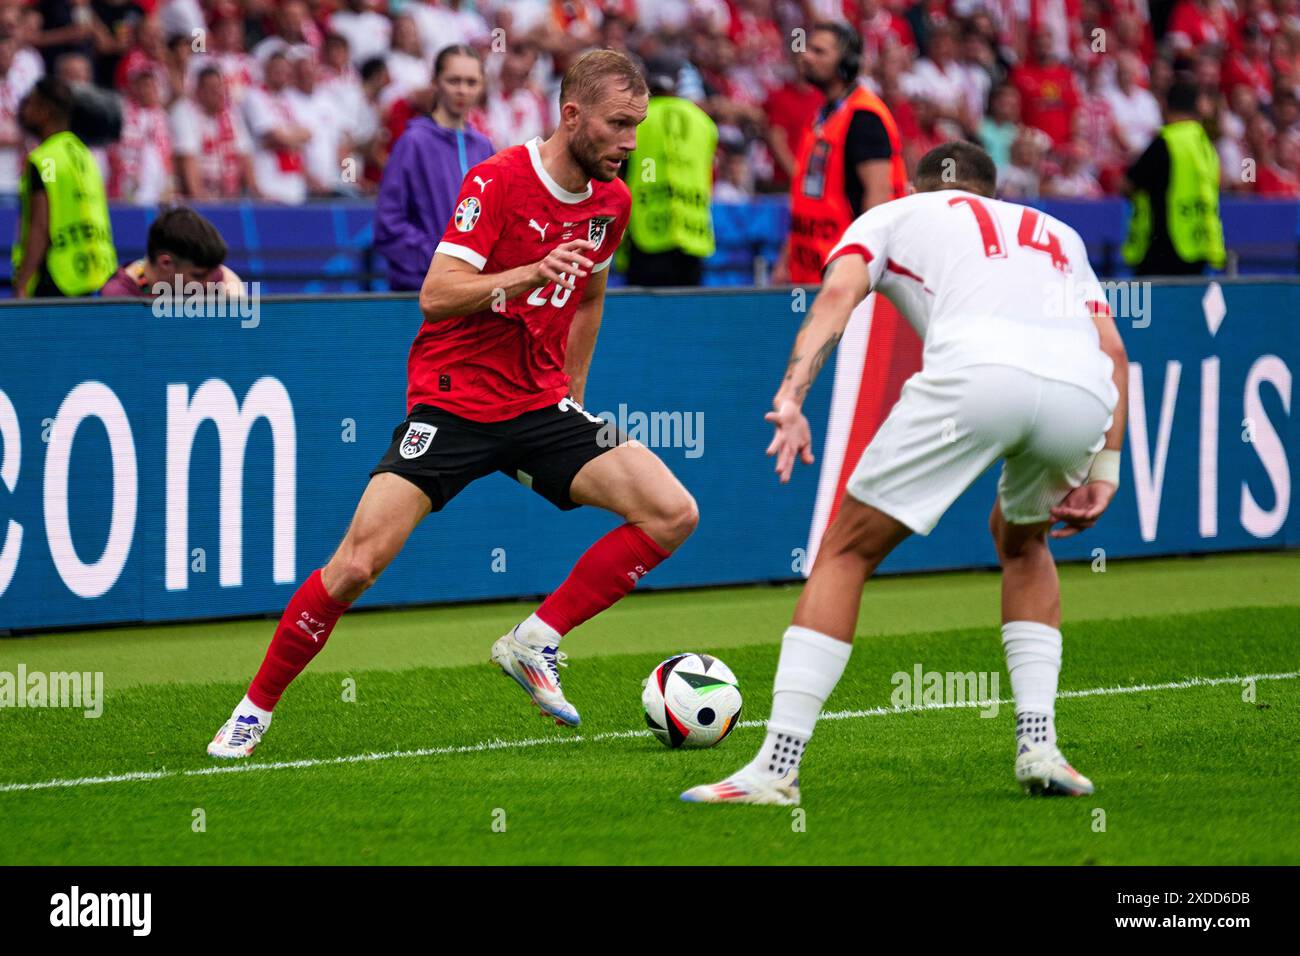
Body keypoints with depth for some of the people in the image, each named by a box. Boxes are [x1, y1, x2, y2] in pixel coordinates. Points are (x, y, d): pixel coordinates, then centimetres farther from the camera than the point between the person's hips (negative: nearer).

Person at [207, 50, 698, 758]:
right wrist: (531, 274, -34)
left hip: (541, 407, 6)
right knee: (358, 563, -16)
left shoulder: (611, 201, 5)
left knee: (673, 514, -11)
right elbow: (435, 296, -23)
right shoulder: (497, 181, -14)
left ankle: (535, 643, -1)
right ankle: (254, 711, 2)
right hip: (454, 401, -6)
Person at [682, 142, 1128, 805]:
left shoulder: (894, 215, 30)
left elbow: (839, 290, 9)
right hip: (1084, 394, 4)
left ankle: (777, 766, 1)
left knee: (846, 551, 10)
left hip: (975, 370, -4)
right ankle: (1039, 748, 21)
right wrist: (1103, 470, 25)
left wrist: (792, 396, -4)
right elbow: (1112, 351, 27)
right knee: (1020, 539, 34)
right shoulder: (1056, 234, 41)